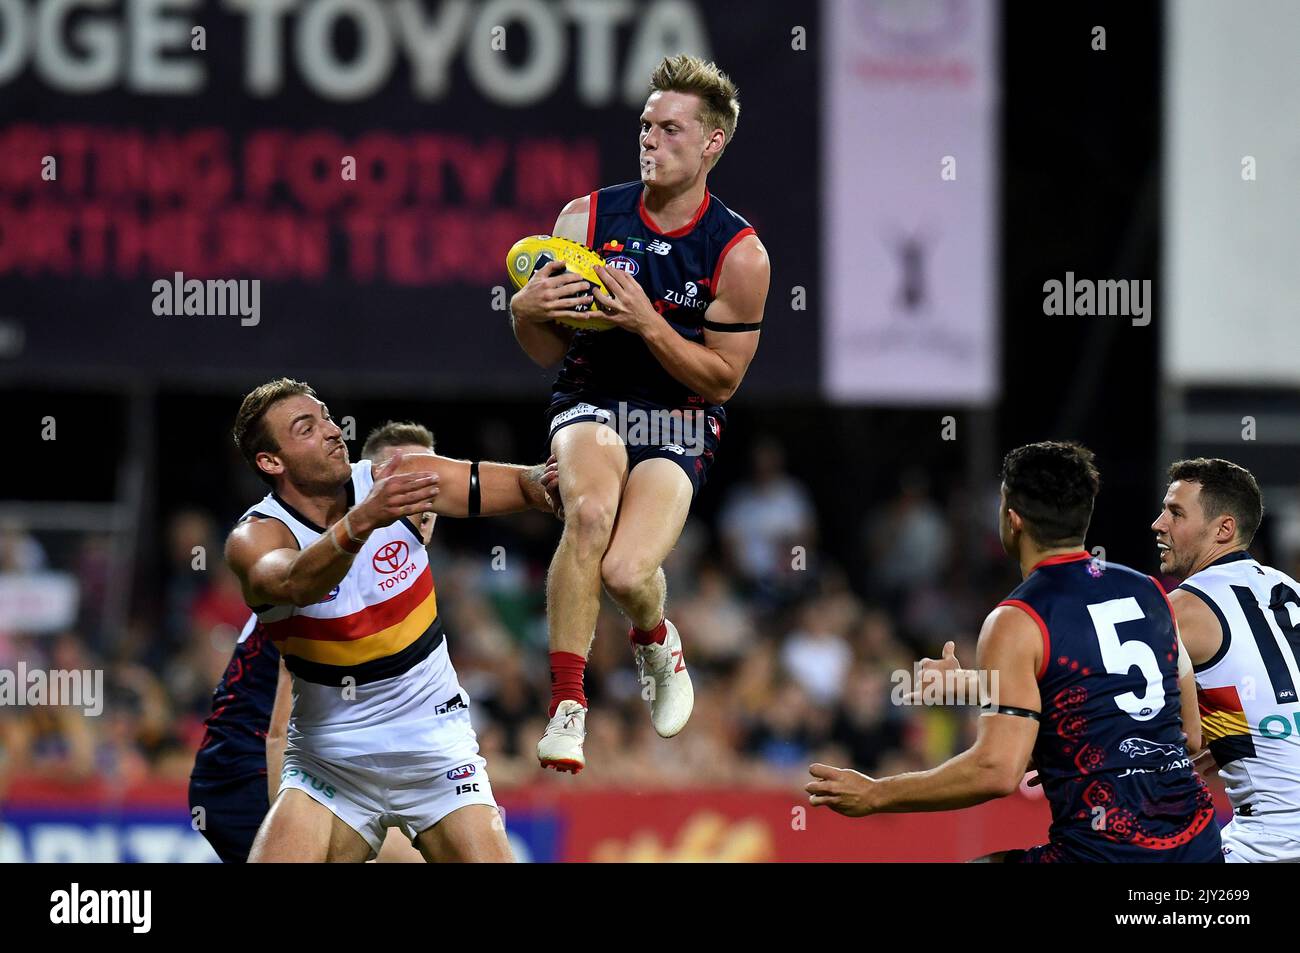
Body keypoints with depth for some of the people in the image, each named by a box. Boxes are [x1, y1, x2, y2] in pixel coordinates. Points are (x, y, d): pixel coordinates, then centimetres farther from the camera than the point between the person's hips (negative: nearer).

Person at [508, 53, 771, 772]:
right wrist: (526, 311, -20)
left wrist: (647, 322, -20)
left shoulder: (739, 254, -8)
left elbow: (722, 379, -6)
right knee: (591, 511, -34)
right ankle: (566, 705, -26)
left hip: (680, 423, -1)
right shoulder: (588, 219, -4)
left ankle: (656, 641, 17)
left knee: (626, 571, -24)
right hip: (591, 401, 1)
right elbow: (549, 351, 4)